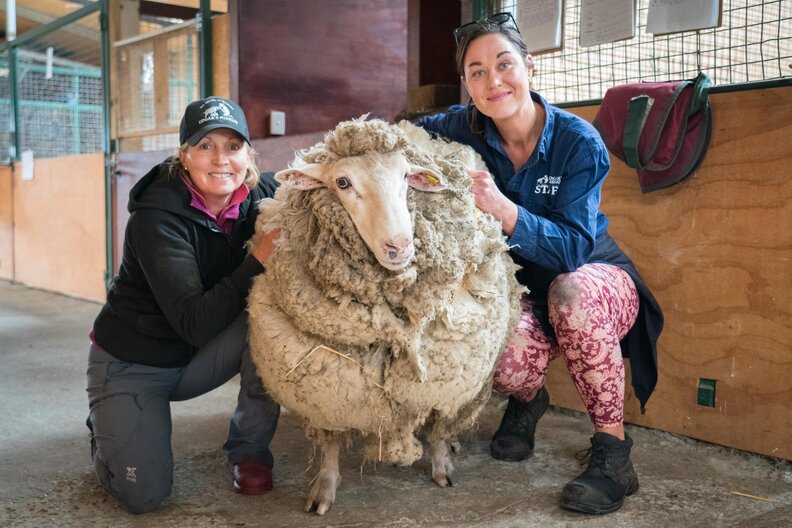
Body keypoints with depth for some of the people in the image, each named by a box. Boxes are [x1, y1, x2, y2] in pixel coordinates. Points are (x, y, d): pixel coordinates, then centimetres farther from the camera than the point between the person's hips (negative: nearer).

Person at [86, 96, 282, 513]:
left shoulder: (259, 195, -11)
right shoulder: (158, 216, -26)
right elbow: (194, 323, -31)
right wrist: (258, 260, -36)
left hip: (196, 360, 4)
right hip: (131, 364, -4)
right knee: (143, 494, -15)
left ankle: (249, 450, -6)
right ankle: (107, 431, 20)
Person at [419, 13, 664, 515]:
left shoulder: (580, 143, -22)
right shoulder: (465, 128, -12)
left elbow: (573, 250, -29)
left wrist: (503, 209, -45)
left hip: (591, 274, -2)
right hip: (521, 282, 2)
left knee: (570, 291, -40)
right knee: (512, 355, -32)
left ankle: (614, 452, -23)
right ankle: (528, 399, 10)